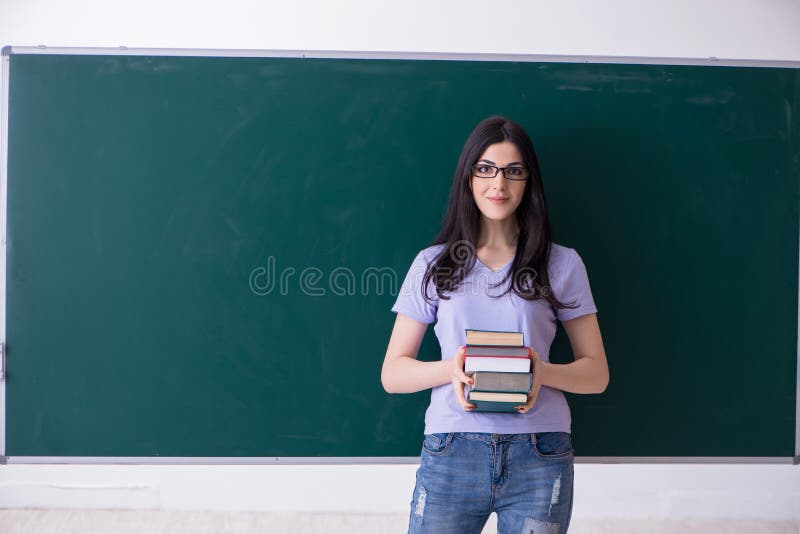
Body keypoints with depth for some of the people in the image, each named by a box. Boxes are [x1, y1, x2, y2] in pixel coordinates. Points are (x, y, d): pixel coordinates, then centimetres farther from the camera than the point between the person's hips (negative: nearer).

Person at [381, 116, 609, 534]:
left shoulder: (562, 264, 7)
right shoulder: (433, 264, 7)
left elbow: (596, 374, 7)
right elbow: (392, 374, 6)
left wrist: (543, 372, -13)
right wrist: (450, 370, -14)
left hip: (540, 456, 0)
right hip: (450, 454, 0)